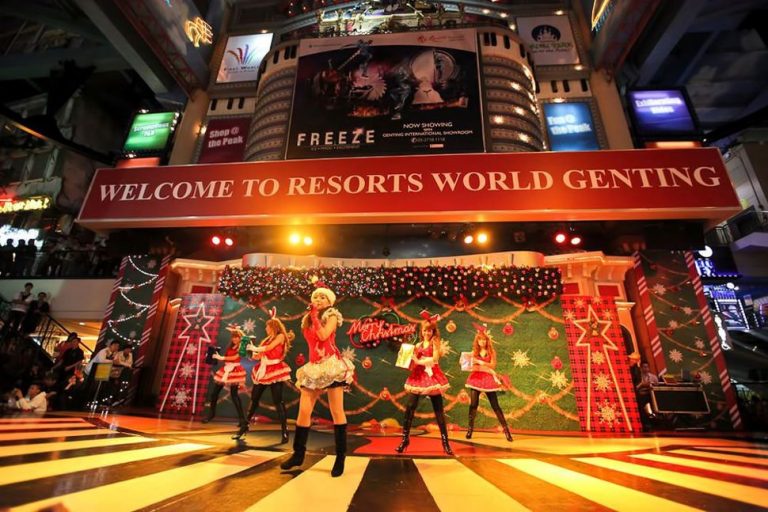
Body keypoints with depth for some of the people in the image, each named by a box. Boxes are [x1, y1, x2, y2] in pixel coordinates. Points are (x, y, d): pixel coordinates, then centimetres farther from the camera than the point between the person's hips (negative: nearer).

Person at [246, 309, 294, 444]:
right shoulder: (267, 339, 17)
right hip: (263, 371, 7)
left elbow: (268, 348, -13)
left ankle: (284, 432, -5)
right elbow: (259, 355, 14)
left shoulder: (281, 336, -3)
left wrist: (254, 348, 0)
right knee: (253, 399, 12)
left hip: (275, 370, -7)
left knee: (278, 402, -9)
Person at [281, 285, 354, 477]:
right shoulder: (307, 319, 16)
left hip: (331, 364, -5)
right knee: (303, 410, 4)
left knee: (336, 411, -1)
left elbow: (323, 336, -18)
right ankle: (298, 454, 19)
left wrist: (315, 316, -9)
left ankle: (340, 456, 8)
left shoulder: (332, 315, -1)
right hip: (314, 367, 6)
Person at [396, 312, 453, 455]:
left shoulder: (436, 342, 1)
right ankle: (405, 439, 9)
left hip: (432, 377, -3)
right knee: (410, 408, -2)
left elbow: (434, 359, -12)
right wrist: (408, 361, -8)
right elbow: (413, 363, 11)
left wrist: (420, 361, -11)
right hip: (418, 377, 4)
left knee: (439, 410, 2)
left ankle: (445, 441, 11)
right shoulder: (418, 345, 13)